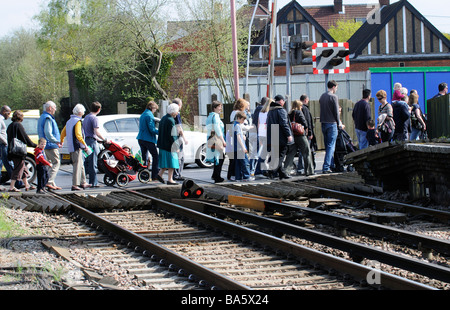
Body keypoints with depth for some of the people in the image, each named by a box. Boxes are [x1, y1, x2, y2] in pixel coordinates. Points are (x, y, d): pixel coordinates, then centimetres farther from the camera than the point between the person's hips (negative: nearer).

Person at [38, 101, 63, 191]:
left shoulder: (42, 117, 20)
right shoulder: (48, 118, -14)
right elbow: (48, 133, -24)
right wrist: (57, 142, -22)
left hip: (45, 146, 10)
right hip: (51, 145, -10)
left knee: (51, 164, 12)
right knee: (56, 163, -10)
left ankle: (52, 184, 12)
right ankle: (49, 182, -18)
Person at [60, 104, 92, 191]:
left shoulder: (69, 121, 17)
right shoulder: (78, 121, -11)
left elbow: (63, 133, 21)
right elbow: (78, 135, -21)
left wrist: (61, 142, 33)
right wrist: (85, 145, -17)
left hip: (71, 147, 9)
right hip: (77, 146, -9)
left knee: (81, 165, 17)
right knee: (77, 165, -9)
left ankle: (83, 183, 23)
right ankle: (75, 185, -13)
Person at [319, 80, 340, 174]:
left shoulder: (322, 96, 11)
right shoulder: (333, 97, -10)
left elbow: (322, 109, 13)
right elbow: (336, 111, -11)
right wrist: (338, 123, 1)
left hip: (323, 123, 7)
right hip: (332, 123, -7)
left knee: (327, 145, 14)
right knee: (331, 146, -5)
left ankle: (331, 165, 22)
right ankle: (326, 167, -12)